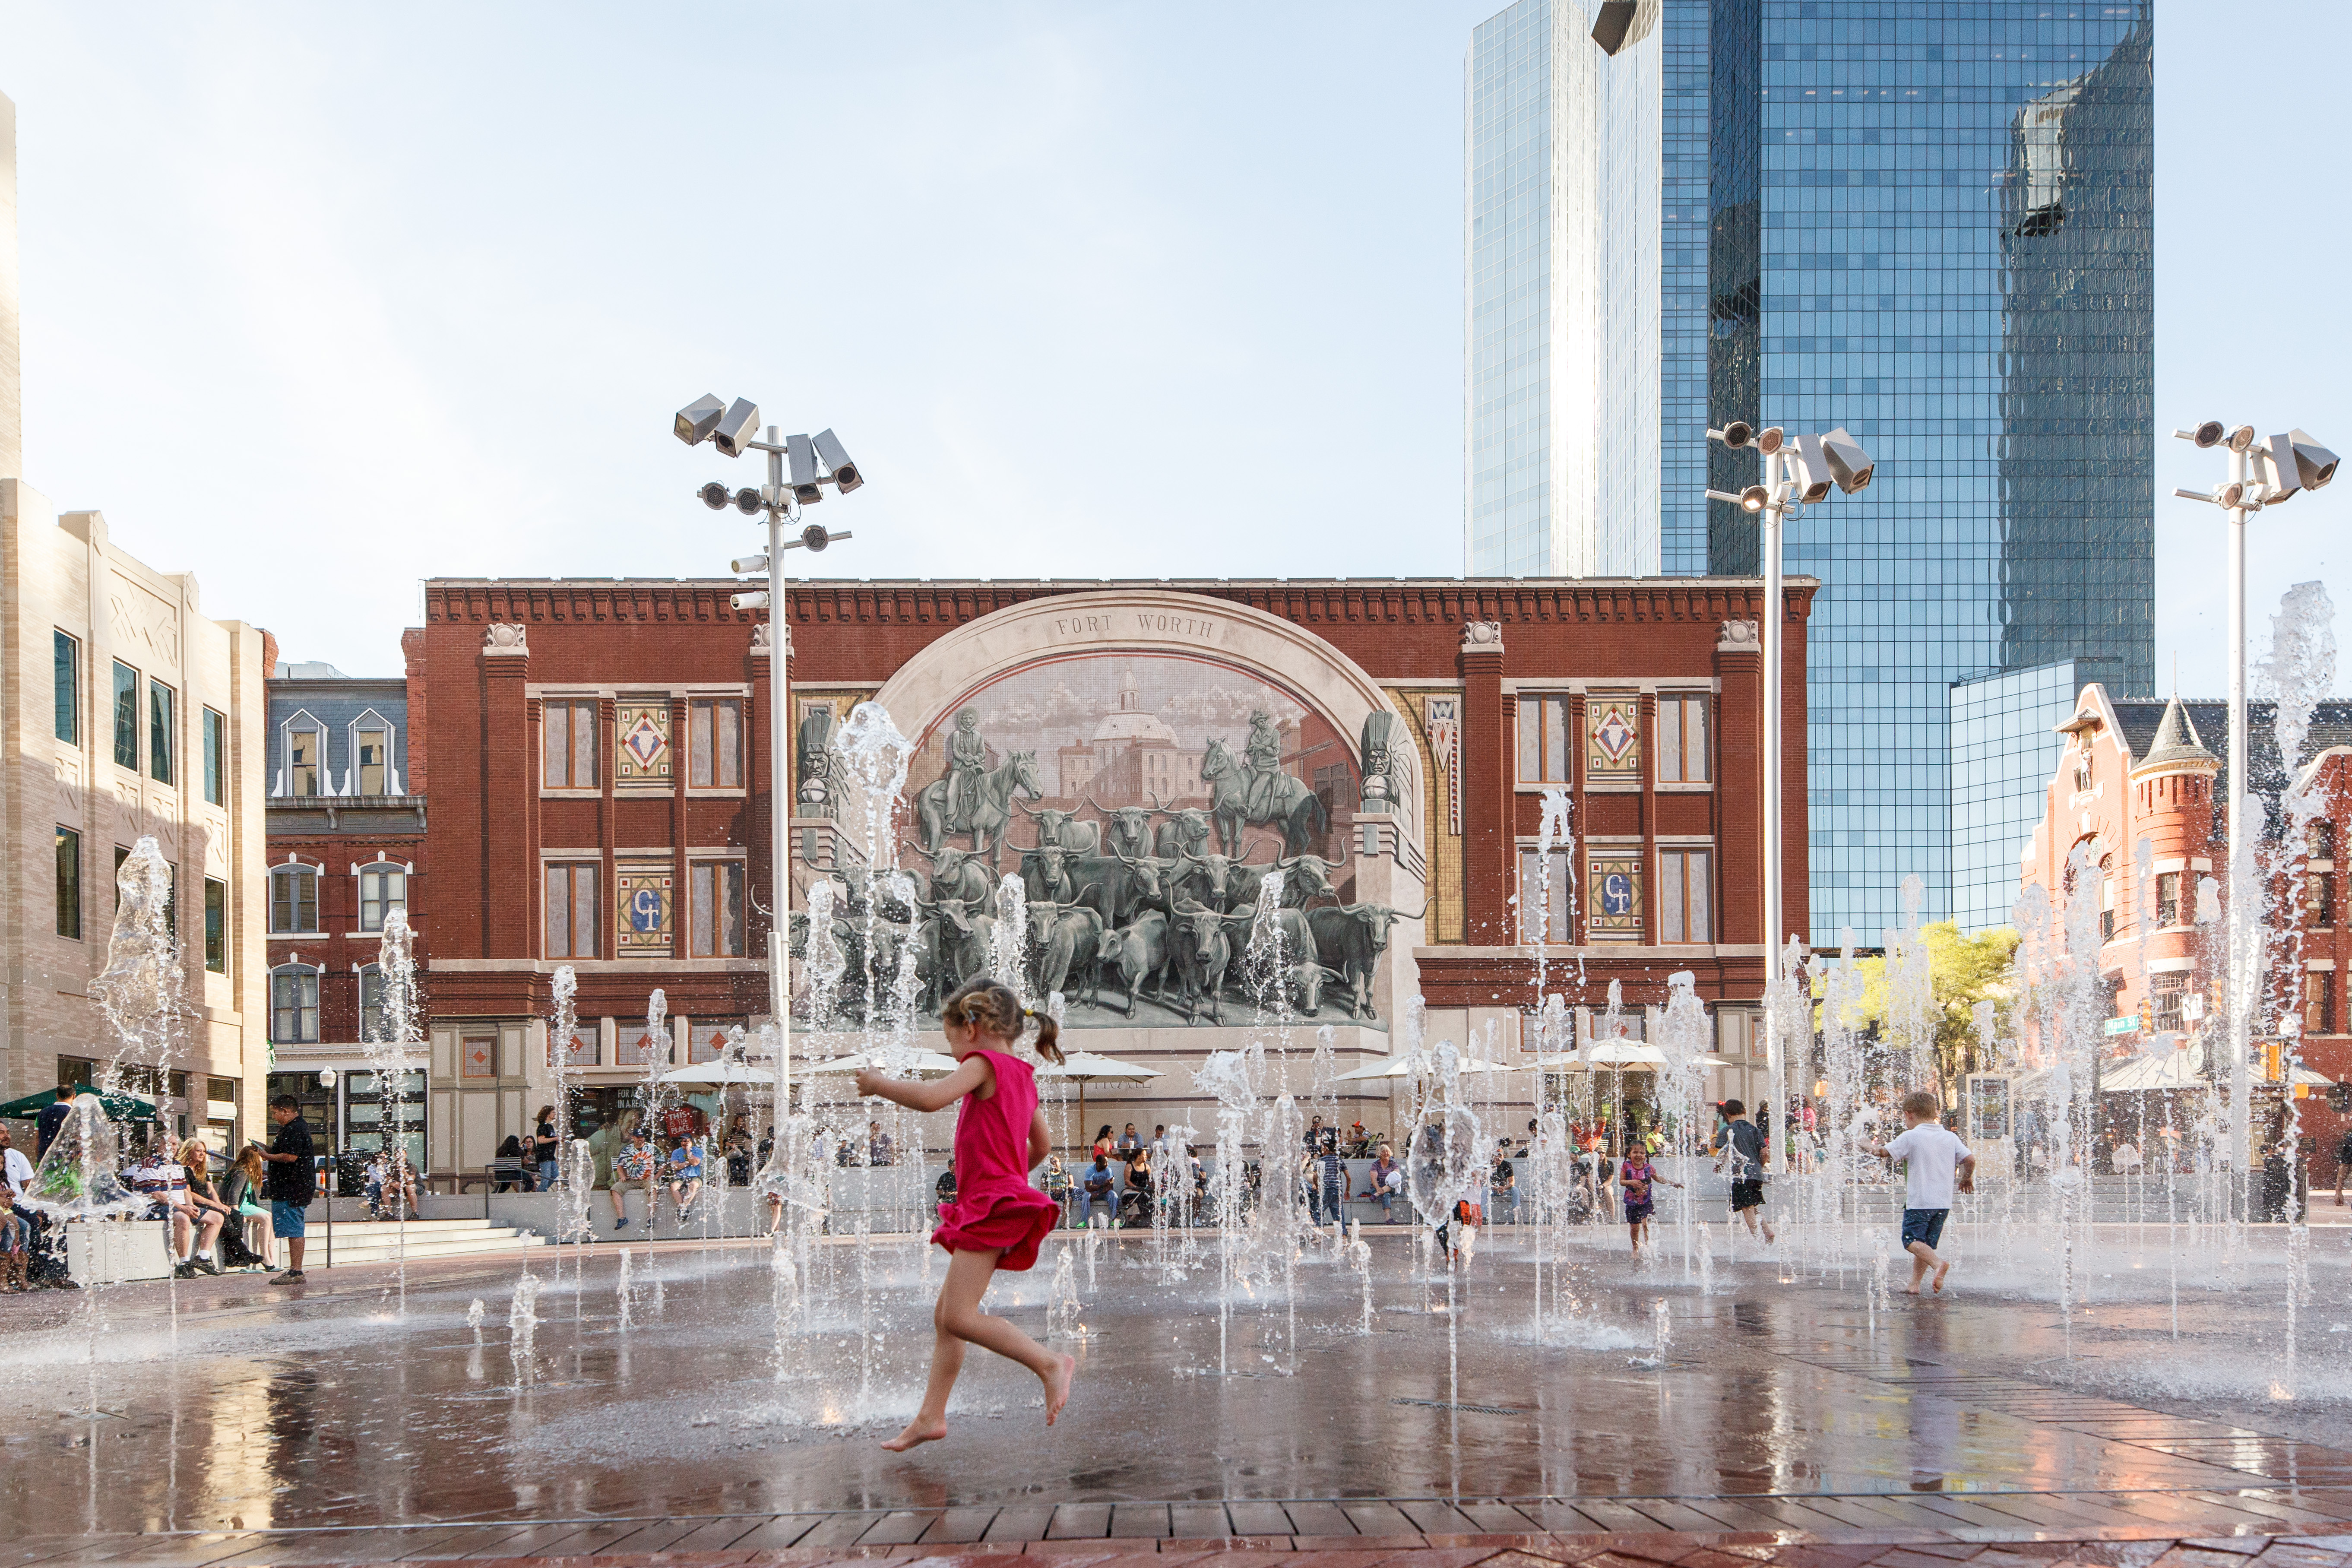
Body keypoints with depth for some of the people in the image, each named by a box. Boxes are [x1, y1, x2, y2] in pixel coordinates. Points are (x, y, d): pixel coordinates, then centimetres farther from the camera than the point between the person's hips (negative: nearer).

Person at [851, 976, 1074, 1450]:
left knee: (960, 1316, -17)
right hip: (996, 1205, 10)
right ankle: (931, 1416, 12)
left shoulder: (984, 1063, -8)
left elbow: (931, 1098, -24)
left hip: (993, 1204, -10)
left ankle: (1050, 1363, -17)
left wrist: (879, 1084, -10)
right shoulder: (1021, 1075, 19)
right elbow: (1042, 1145, 27)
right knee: (946, 1314, 11)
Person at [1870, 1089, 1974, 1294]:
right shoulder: (1951, 1137, 8)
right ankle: (1914, 1284, 12)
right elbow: (1970, 1159, 4)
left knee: (1912, 1240, -4)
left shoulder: (1910, 1137, -8)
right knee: (1926, 1243, 15)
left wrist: (1874, 1148, 16)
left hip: (1919, 1201, -6)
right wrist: (1967, 1178, 23)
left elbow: (1884, 1152, -8)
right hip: (1944, 1202, 6)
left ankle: (1938, 1263, -29)